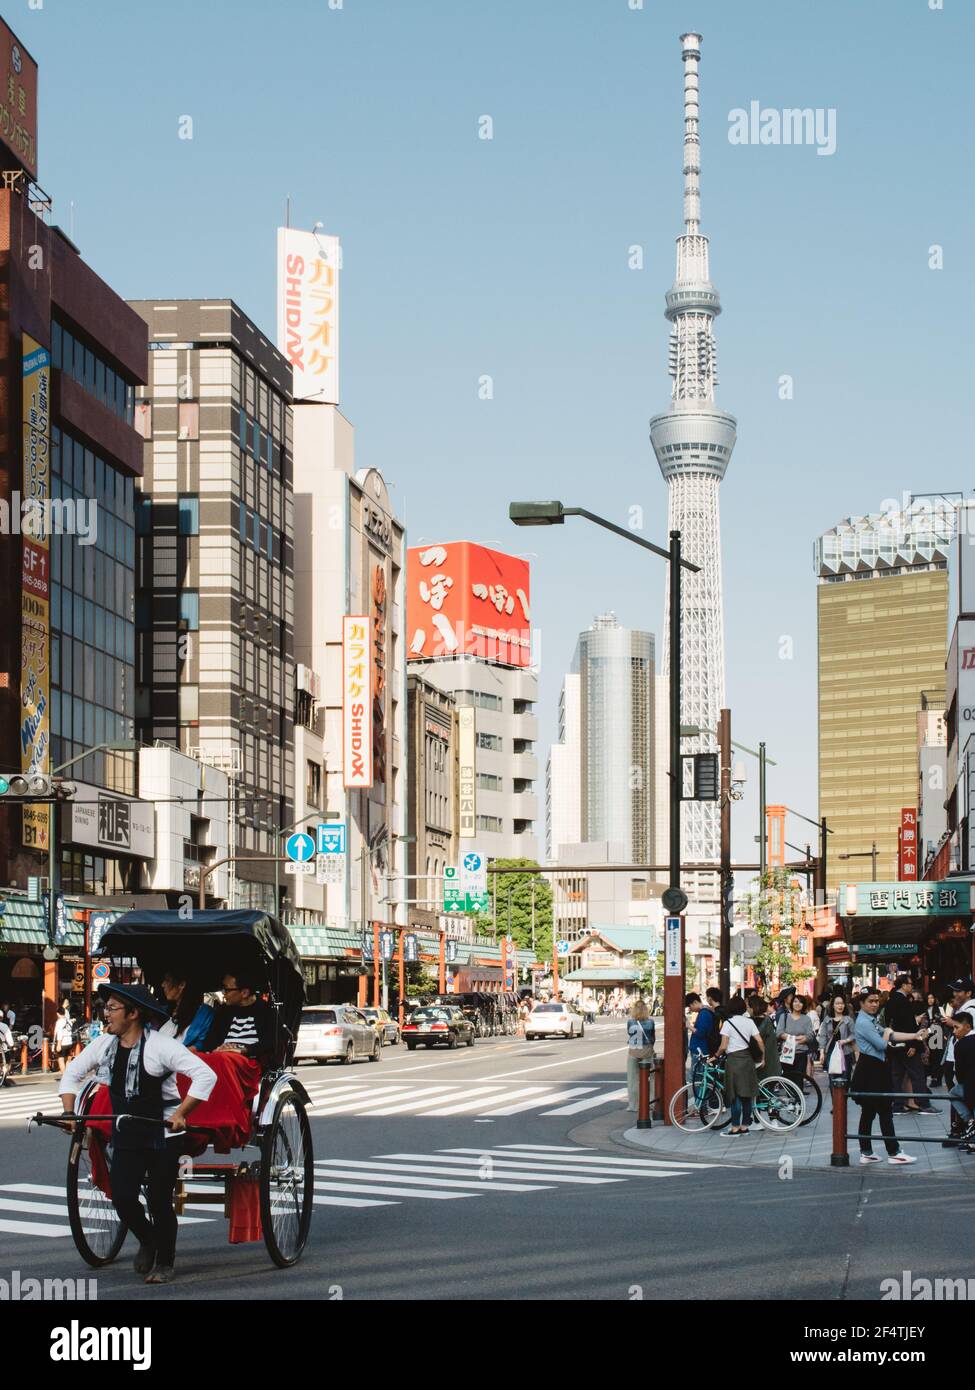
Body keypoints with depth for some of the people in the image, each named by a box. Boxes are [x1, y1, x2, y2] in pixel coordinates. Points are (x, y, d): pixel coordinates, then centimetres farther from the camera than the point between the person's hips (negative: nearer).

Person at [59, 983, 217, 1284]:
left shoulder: (161, 1046, -17)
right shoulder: (103, 1044, 1)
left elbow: (205, 1076, -23)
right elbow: (72, 1073, 16)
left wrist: (180, 1115, -28)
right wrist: (69, 1112, 3)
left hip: (164, 1135, -5)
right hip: (126, 1137, 5)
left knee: (159, 1202, -2)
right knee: (122, 1199, -5)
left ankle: (165, 1263, 21)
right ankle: (147, 1241, 26)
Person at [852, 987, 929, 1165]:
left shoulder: (872, 1020, 15)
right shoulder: (863, 1022, -16)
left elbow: (893, 1035, 10)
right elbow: (881, 1044, -18)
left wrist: (915, 1036, 1)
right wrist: (886, 1032, 2)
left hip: (875, 1068, 10)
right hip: (870, 1069, -10)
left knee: (868, 1112, 11)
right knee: (885, 1112, -5)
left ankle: (866, 1153, 14)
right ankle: (893, 1153, -2)